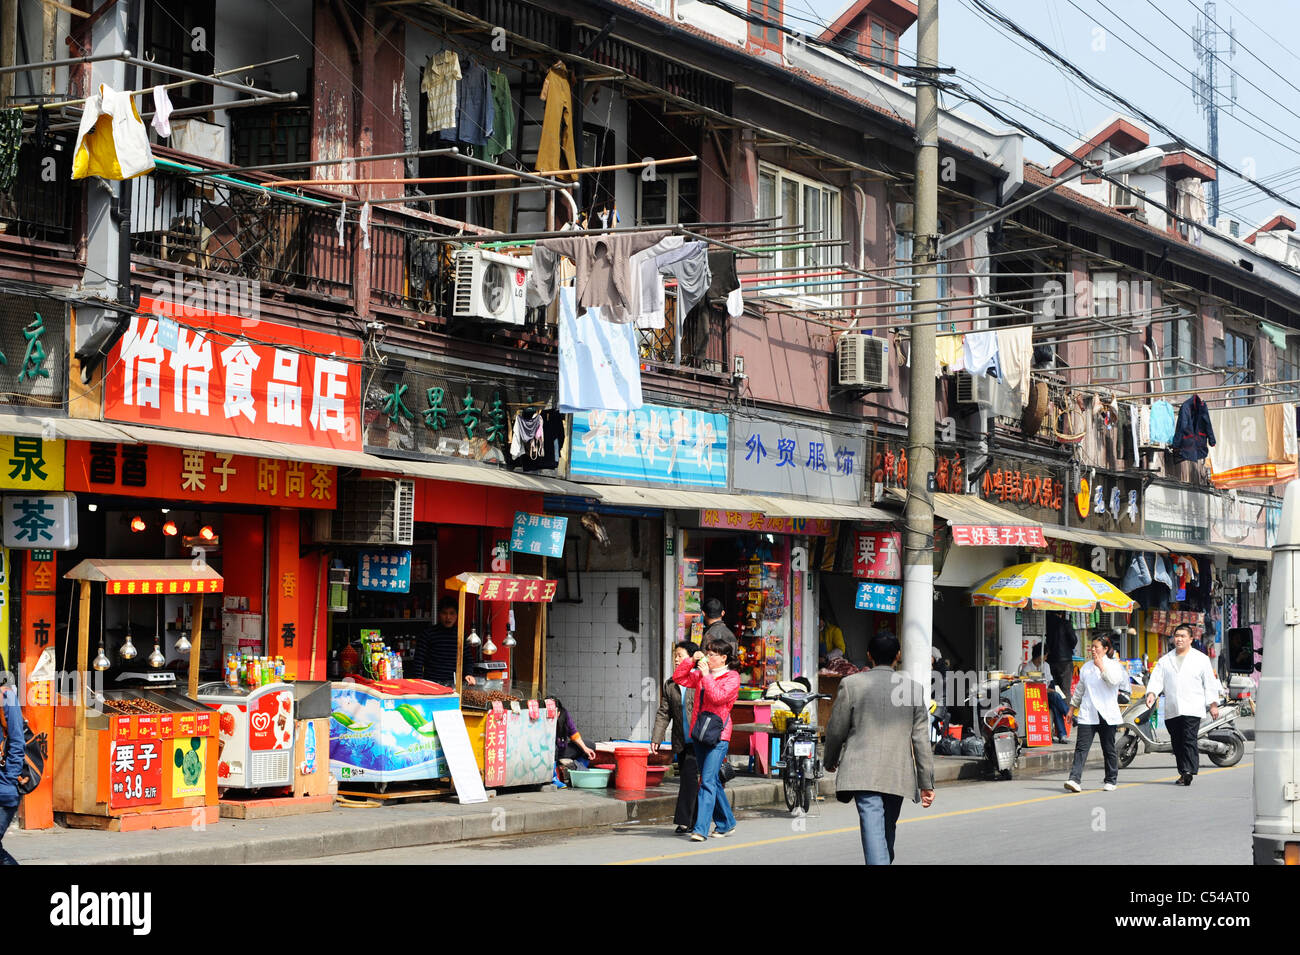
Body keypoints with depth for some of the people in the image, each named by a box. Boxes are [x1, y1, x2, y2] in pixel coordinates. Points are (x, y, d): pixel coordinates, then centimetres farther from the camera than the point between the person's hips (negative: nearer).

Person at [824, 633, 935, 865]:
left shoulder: (852, 684, -2)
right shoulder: (913, 688, 4)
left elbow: (835, 730, 3)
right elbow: (921, 739, 3)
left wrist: (830, 761, 22)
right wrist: (927, 783, 7)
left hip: (863, 773, -3)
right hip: (898, 775, 3)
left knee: (873, 829, -12)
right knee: (888, 828, 19)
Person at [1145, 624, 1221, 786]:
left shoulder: (1201, 659, 11)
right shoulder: (1165, 660, 18)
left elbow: (1210, 683, 10)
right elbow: (1156, 679, 8)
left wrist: (1213, 705, 4)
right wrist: (1151, 693, -12)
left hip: (1192, 709, -4)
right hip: (1172, 710, 4)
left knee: (1189, 740, -15)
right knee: (1177, 743, 4)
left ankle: (1188, 772, -20)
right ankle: (1184, 773, 11)